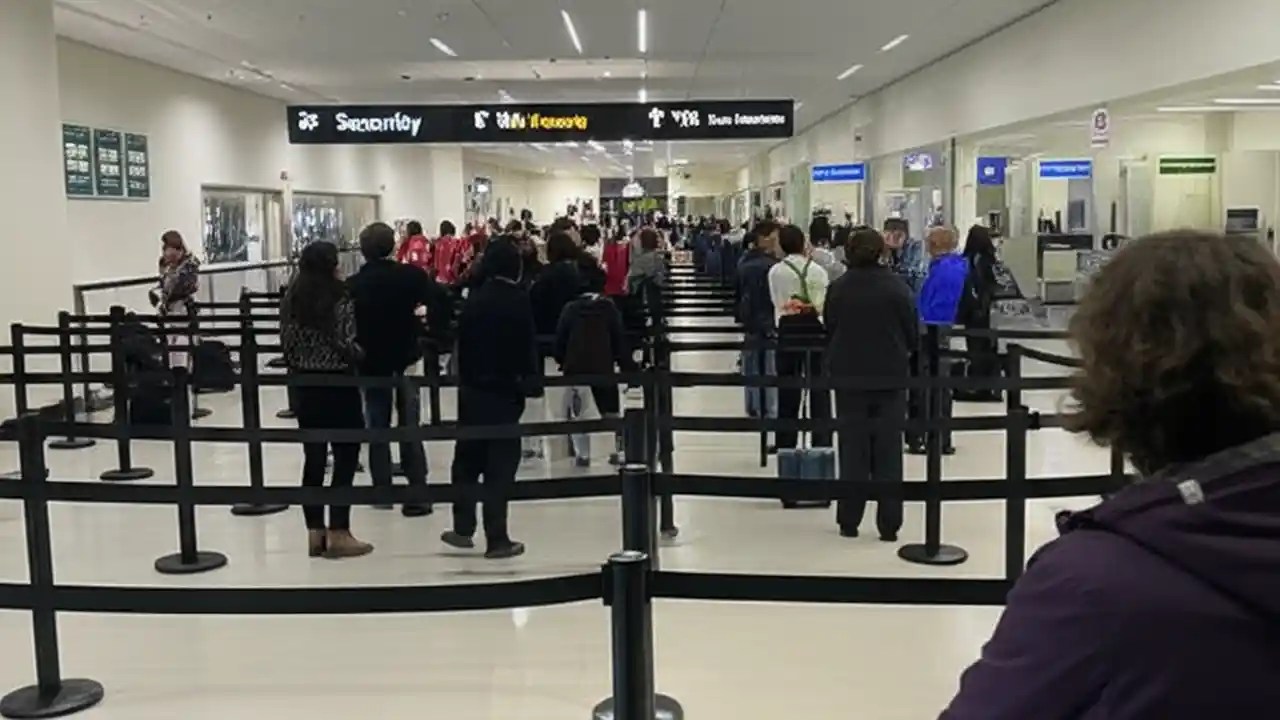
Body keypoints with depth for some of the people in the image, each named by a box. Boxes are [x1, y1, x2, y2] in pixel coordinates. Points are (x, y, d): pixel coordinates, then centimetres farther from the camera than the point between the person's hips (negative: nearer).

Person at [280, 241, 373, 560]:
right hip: (338, 385, -6)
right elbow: (348, 348, -16)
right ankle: (338, 534, 2)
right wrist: (364, 355, 3)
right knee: (345, 458, 2)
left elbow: (287, 347, 7)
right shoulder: (340, 300, -13)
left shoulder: (290, 301, 5)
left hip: (305, 386, 6)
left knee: (313, 458, 10)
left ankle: (315, 534, 15)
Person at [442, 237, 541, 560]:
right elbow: (529, 347, -12)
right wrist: (532, 383, -4)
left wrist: (464, 378, 12)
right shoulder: (519, 301, -10)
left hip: (472, 388, 5)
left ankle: (463, 528, 22)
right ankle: (497, 539, 2)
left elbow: (462, 343, 6)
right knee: (500, 465, -1)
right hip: (504, 391, -4)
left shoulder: (473, 299, 4)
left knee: (468, 458, 16)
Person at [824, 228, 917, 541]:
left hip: (848, 374, 1)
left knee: (852, 447, 9)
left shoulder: (837, 288, -5)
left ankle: (849, 520, 12)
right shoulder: (897, 288, -8)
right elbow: (912, 333, -2)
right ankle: (889, 524, 6)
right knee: (888, 449, 5)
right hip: (890, 374, -1)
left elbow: (828, 330, 4)